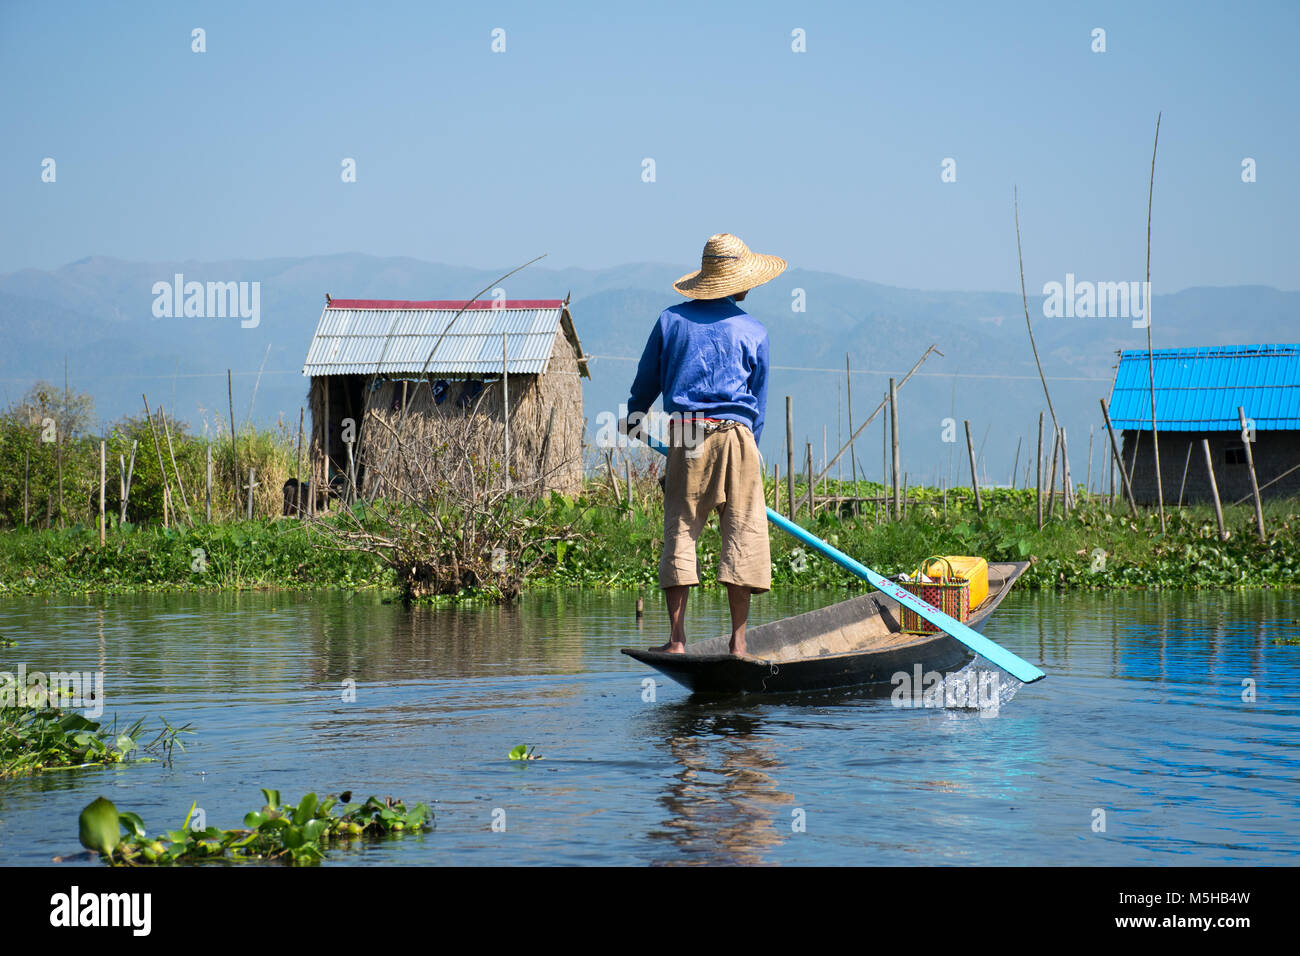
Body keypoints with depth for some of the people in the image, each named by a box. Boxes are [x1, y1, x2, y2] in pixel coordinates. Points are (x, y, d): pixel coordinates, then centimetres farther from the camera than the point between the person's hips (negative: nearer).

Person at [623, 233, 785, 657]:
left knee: (679, 531, 5)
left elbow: (646, 380, 19)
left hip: (683, 435, 2)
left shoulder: (671, 319, 9)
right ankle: (738, 639, 0)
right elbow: (758, 401, 12)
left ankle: (676, 638, 0)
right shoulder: (753, 331, 6)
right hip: (734, 435, -2)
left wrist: (632, 419, 37)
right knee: (742, 534, 2)